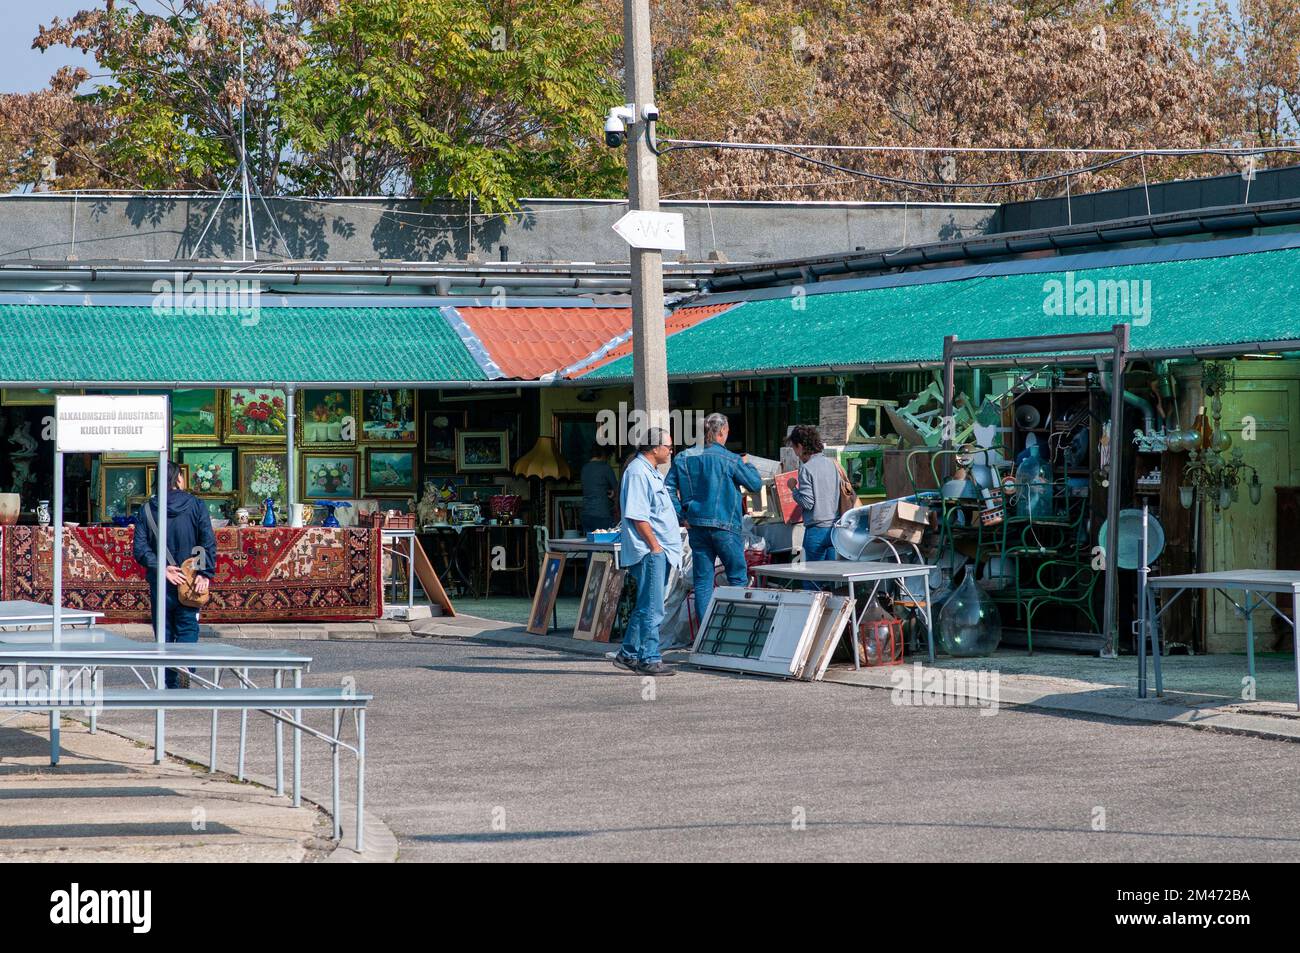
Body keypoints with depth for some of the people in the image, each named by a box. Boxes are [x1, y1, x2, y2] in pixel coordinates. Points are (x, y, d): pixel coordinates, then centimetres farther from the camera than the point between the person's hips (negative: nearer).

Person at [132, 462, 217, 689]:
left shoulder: (147, 509, 2)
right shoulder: (195, 505, -2)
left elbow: (140, 548, -7)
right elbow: (209, 542, -10)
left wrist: (161, 568, -10)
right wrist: (205, 573, -10)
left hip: (160, 584, 1)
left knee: (164, 632, 10)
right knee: (188, 629, 5)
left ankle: (169, 685, 8)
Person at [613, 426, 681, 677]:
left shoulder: (650, 472, 19)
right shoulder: (638, 472, -14)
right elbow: (637, 515, -20)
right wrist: (654, 545, -19)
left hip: (660, 551, 11)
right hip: (649, 552, -11)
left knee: (645, 607, 15)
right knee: (652, 609, -8)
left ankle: (628, 654, 21)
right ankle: (649, 659, -5)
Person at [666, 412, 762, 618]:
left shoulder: (684, 458, 3)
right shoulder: (729, 460, -9)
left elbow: (669, 489, 2)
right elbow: (755, 483, -1)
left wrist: (682, 516, 5)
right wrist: (746, 464, 17)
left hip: (696, 525, 4)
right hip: (724, 524, -4)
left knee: (702, 580, 7)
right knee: (738, 577, 7)